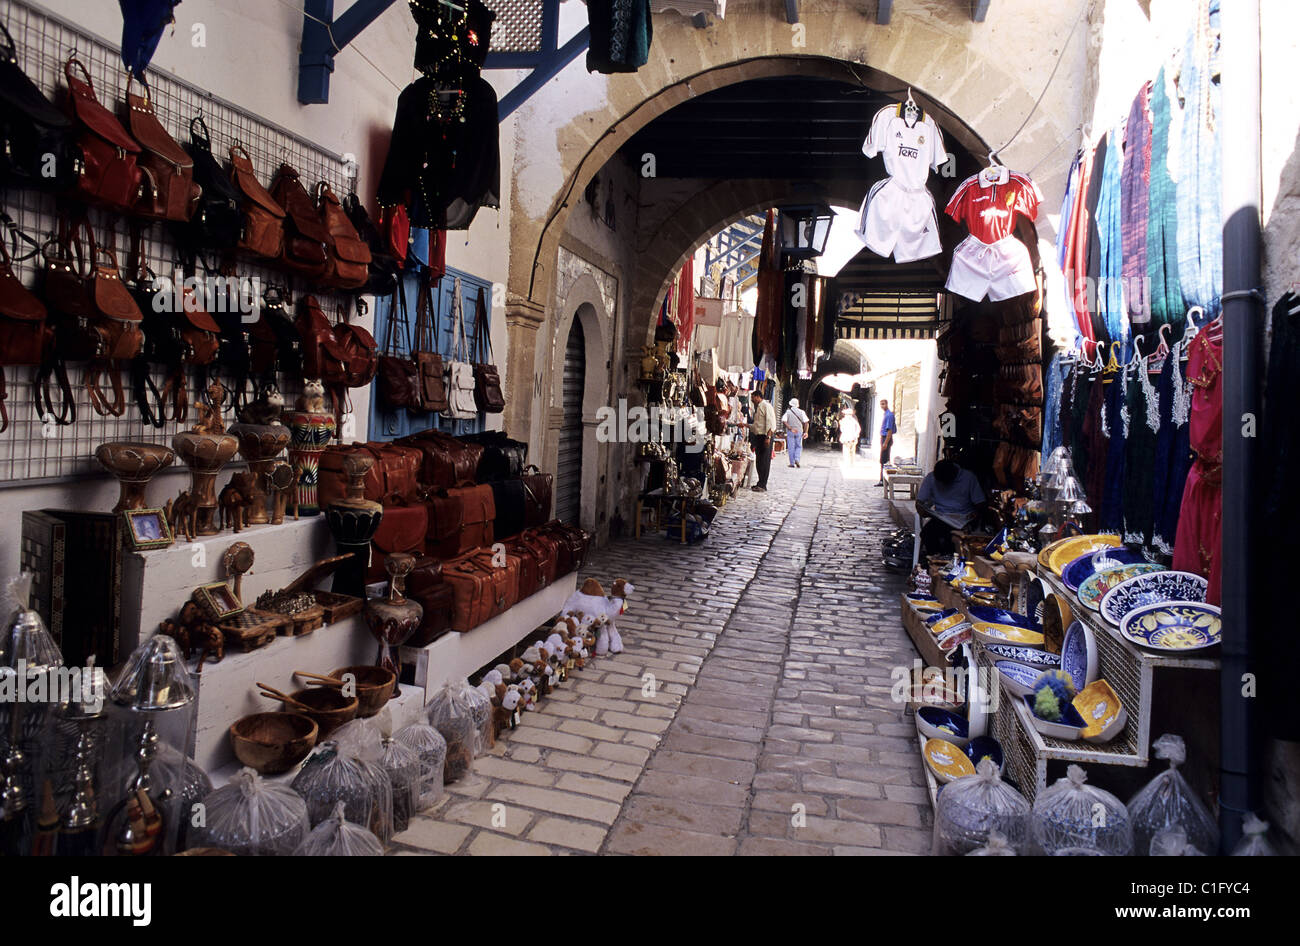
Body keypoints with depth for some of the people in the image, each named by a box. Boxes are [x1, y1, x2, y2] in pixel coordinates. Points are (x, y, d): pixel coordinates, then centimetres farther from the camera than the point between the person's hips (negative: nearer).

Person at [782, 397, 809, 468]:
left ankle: (792, 463, 4)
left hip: (790, 432, -1)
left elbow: (784, 421, -17)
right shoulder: (801, 412, 2)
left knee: (791, 447, 4)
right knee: (799, 446, 13)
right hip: (799, 431, 1)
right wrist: (805, 432, -5)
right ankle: (797, 459, -6)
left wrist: (790, 429, -20)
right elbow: (806, 422, -5)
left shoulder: (787, 412, -2)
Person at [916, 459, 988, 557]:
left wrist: (977, 512, -21)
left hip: (963, 519, -2)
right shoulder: (931, 478, 2)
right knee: (927, 532, -30)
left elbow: (981, 502, 1)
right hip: (939, 517, 2)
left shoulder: (968, 477, -1)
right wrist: (921, 510, -20)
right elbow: (919, 501, 4)